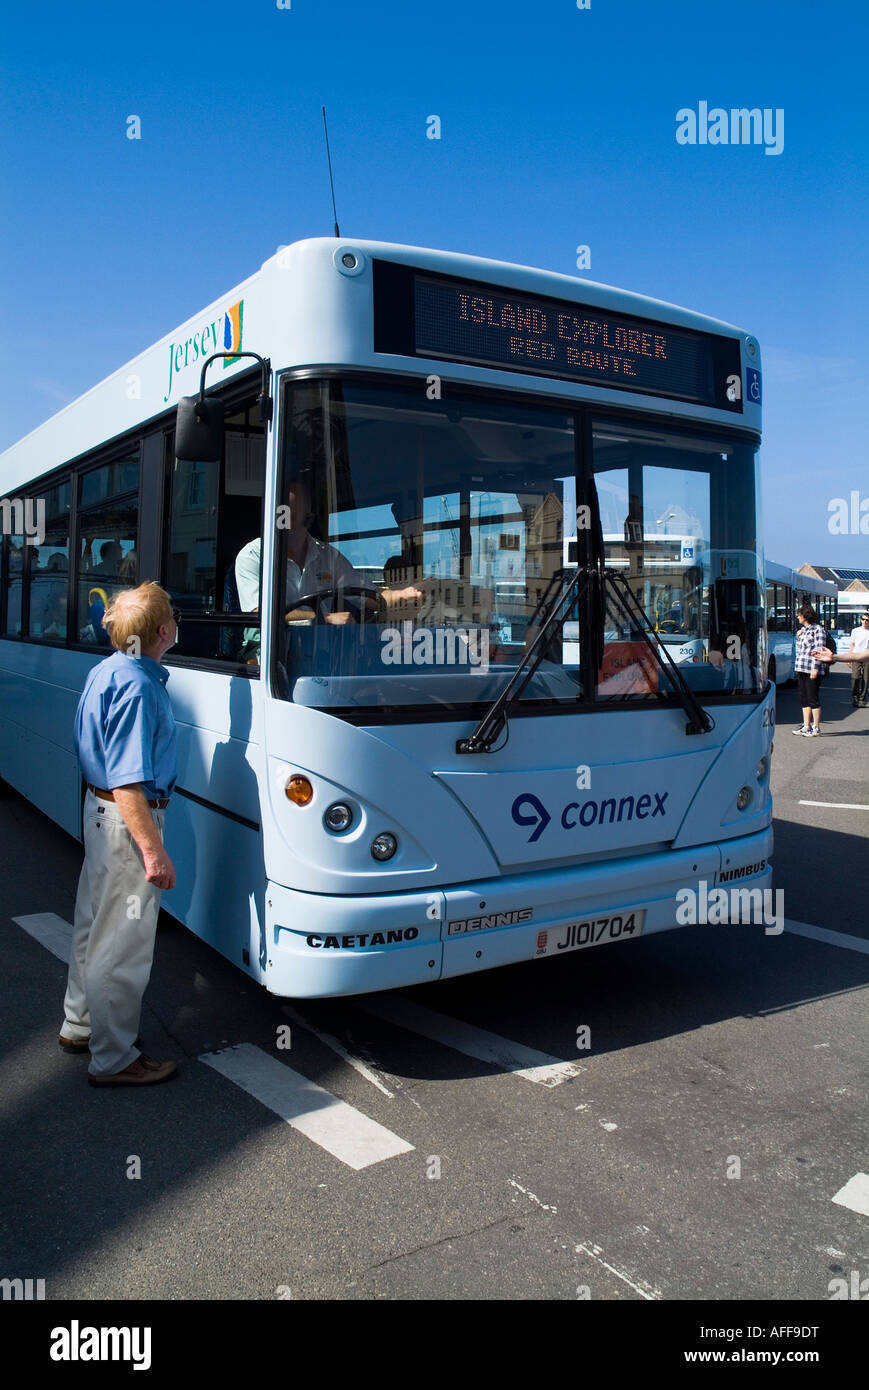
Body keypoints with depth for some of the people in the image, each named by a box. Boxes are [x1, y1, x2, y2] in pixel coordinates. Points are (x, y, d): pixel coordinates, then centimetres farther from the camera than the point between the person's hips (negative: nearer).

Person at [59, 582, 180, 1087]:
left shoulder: (106, 671, 7)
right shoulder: (138, 688, -25)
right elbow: (127, 785, -28)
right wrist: (154, 852, -25)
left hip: (100, 808, 10)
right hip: (128, 818, -10)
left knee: (95, 926, 23)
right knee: (123, 942, 2)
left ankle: (81, 1025, 40)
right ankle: (114, 1059, 16)